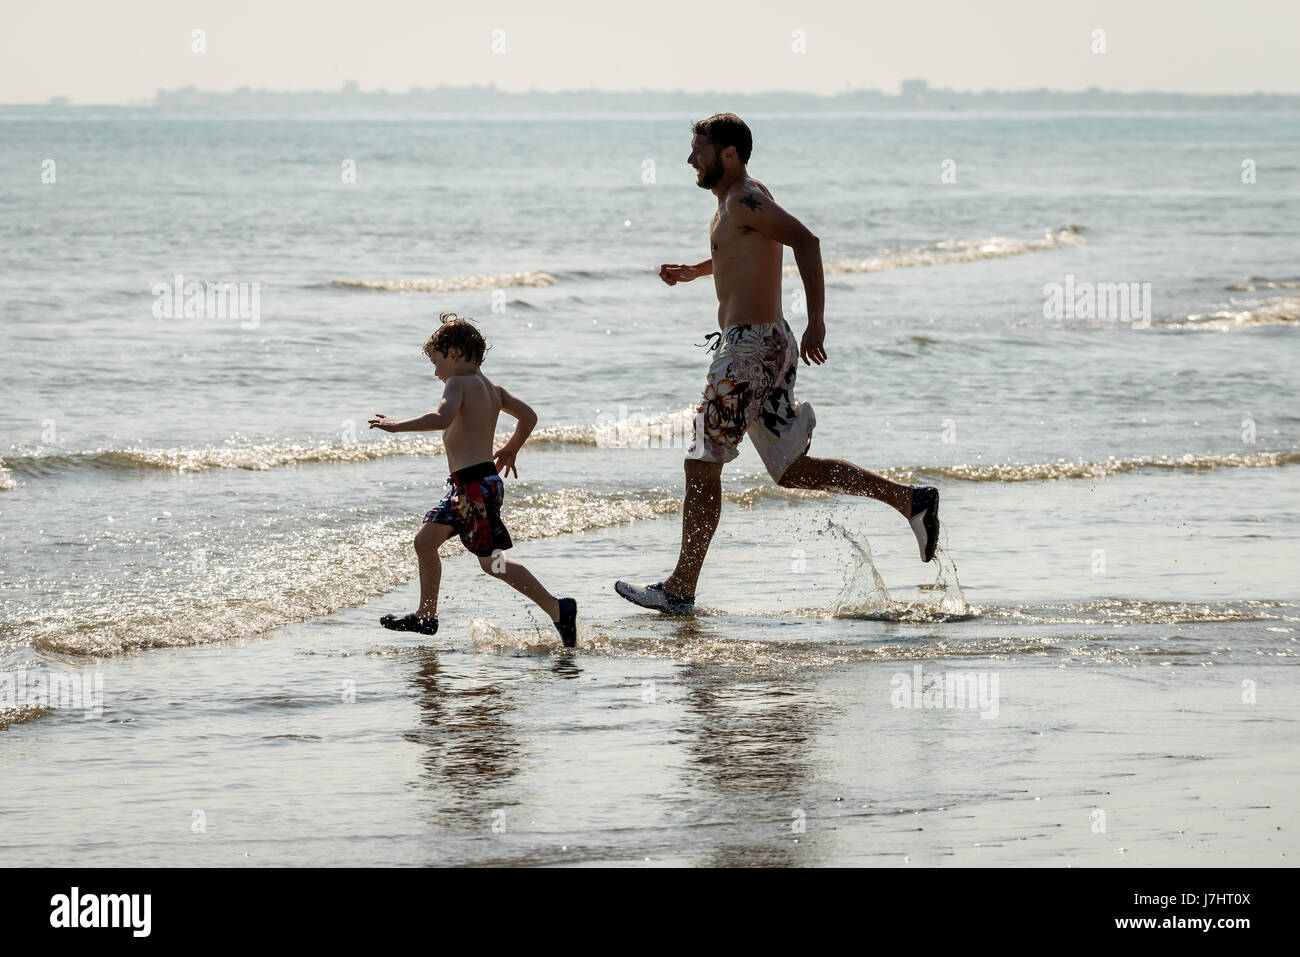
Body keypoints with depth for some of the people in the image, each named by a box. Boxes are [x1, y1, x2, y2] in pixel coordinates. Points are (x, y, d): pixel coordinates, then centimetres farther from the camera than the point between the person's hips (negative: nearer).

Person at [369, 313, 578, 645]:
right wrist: (510, 451, 36)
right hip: (464, 488, 10)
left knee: (492, 562, -8)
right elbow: (528, 416, 21)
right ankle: (426, 615, 22)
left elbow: (443, 418, -29)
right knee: (425, 539, 15)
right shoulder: (491, 388, 15)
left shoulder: (459, 383, -11)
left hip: (476, 484, -10)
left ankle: (558, 609, -10)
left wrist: (397, 425, -23)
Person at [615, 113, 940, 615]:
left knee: (703, 465, -3)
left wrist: (816, 322, -30)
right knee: (790, 469, 12)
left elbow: (806, 240, -27)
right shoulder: (741, 199, 16)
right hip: (770, 343, 10)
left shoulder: (744, 201, -14)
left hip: (748, 346, -10)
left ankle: (680, 589, 3)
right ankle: (911, 500, 8)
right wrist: (692, 271, 25)